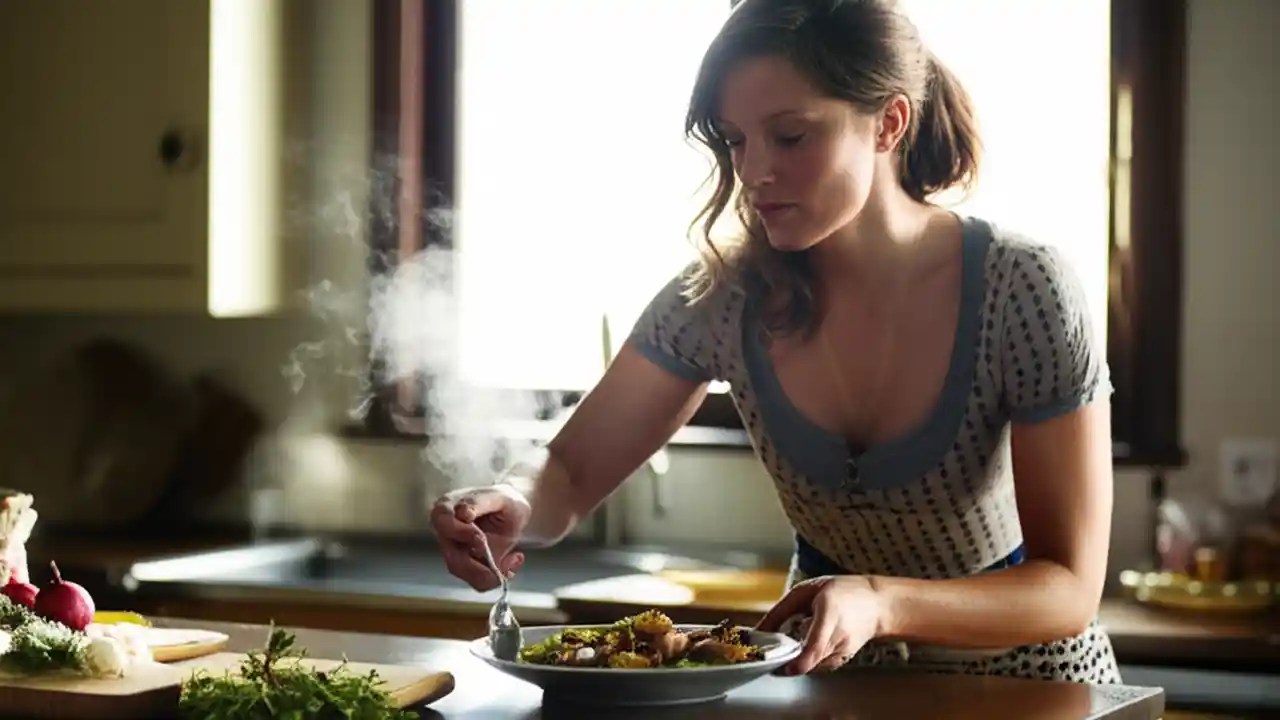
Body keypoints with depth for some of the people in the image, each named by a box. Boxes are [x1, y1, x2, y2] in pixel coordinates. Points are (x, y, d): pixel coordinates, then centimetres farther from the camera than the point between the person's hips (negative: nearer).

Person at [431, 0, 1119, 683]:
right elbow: (571, 475, -5)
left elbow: (1068, 589, -19)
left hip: (1015, 669, -2)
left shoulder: (1024, 291, -20)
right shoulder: (722, 295, -12)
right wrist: (513, 505, -29)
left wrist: (881, 602, -36)